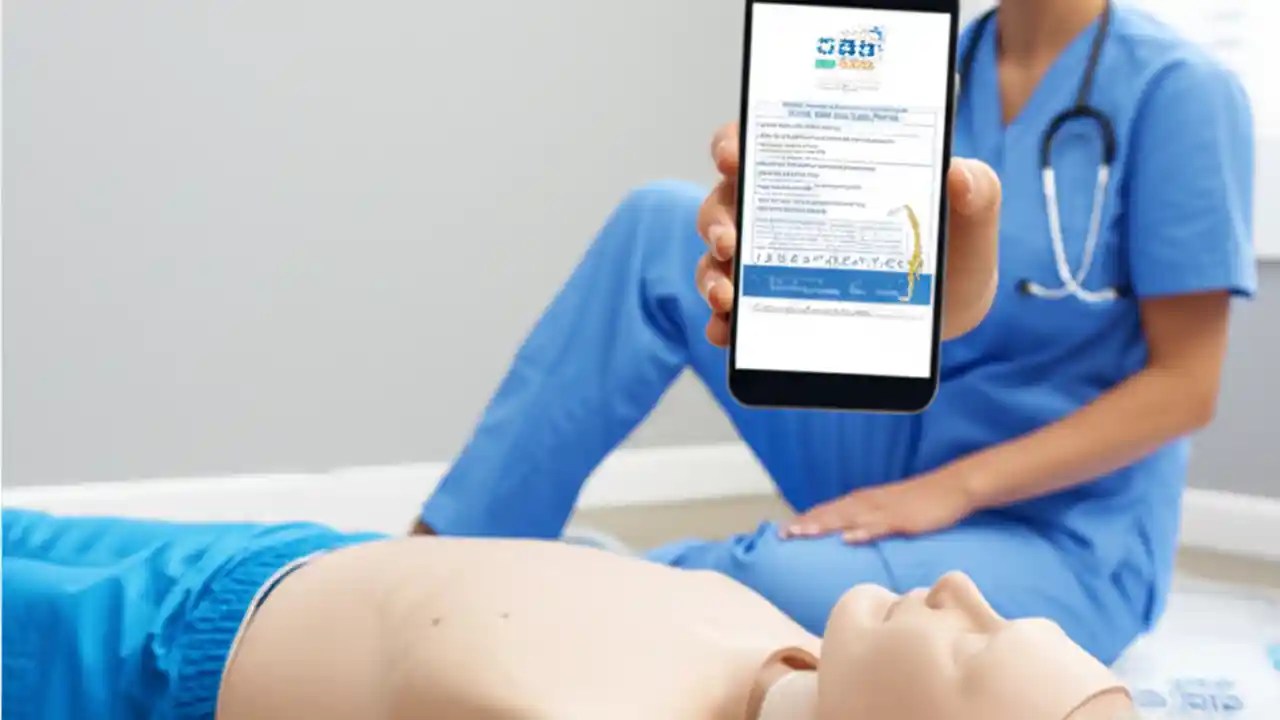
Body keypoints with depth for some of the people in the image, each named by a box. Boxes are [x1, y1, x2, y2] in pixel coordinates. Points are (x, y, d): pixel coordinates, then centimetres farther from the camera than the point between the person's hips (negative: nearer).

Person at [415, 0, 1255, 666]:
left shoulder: (1176, 90, -13)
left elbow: (1183, 386, -14)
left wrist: (954, 488, -21)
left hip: (1064, 542, -6)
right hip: (907, 457, 6)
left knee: (782, 581, -37)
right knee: (660, 224, -7)